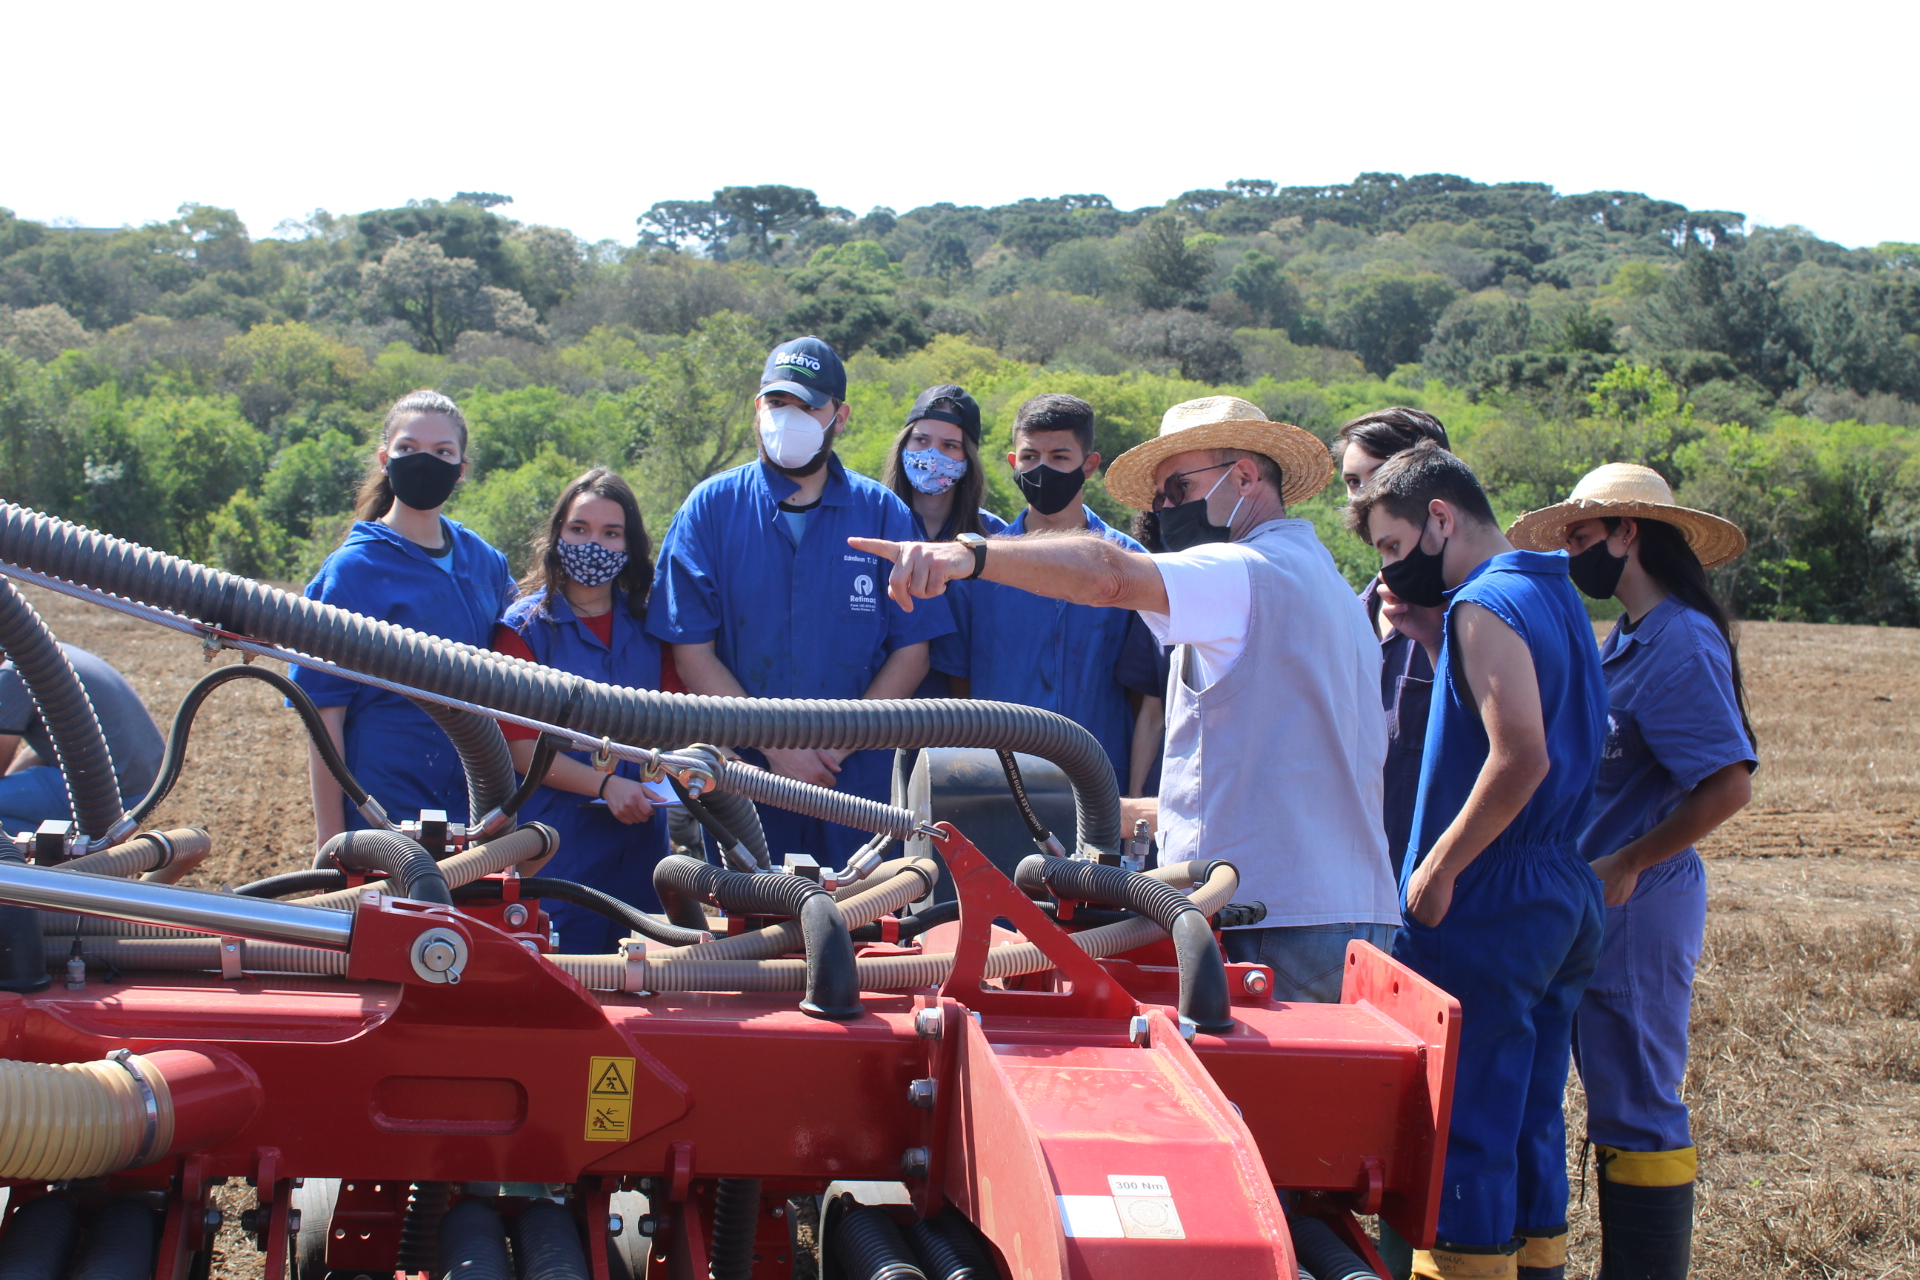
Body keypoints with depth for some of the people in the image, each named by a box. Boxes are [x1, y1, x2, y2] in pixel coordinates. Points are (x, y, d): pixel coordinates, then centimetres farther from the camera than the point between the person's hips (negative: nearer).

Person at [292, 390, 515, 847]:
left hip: (473, 810, 4)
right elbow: (325, 718, -8)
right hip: (382, 818, -4)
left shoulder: (484, 562, 7)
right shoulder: (352, 570, -6)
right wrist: (331, 847, -12)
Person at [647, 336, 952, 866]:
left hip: (856, 779, 0)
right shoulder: (711, 508, 3)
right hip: (739, 777, 0)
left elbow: (912, 650, 1)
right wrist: (777, 746, -11)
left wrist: (837, 745, -11)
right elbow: (692, 653, -2)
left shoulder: (883, 513, 5)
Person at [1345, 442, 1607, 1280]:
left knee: (1464, 1127, -5)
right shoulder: (1556, 598, 16)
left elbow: (1521, 755, -24)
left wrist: (1438, 868, -18)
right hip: (1566, 897, 10)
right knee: (1531, 1125, 15)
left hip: (1490, 903, -10)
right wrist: (1427, 633, 11)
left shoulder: (1487, 606, -13)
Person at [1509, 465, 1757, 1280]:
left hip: (1638, 909, -10)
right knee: (1620, 1099, 16)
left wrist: (1627, 865, -18)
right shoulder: (1626, 640, 14)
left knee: (1637, 1112, -3)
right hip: (1598, 908, 10)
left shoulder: (1682, 643, -16)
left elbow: (1730, 784, -23)